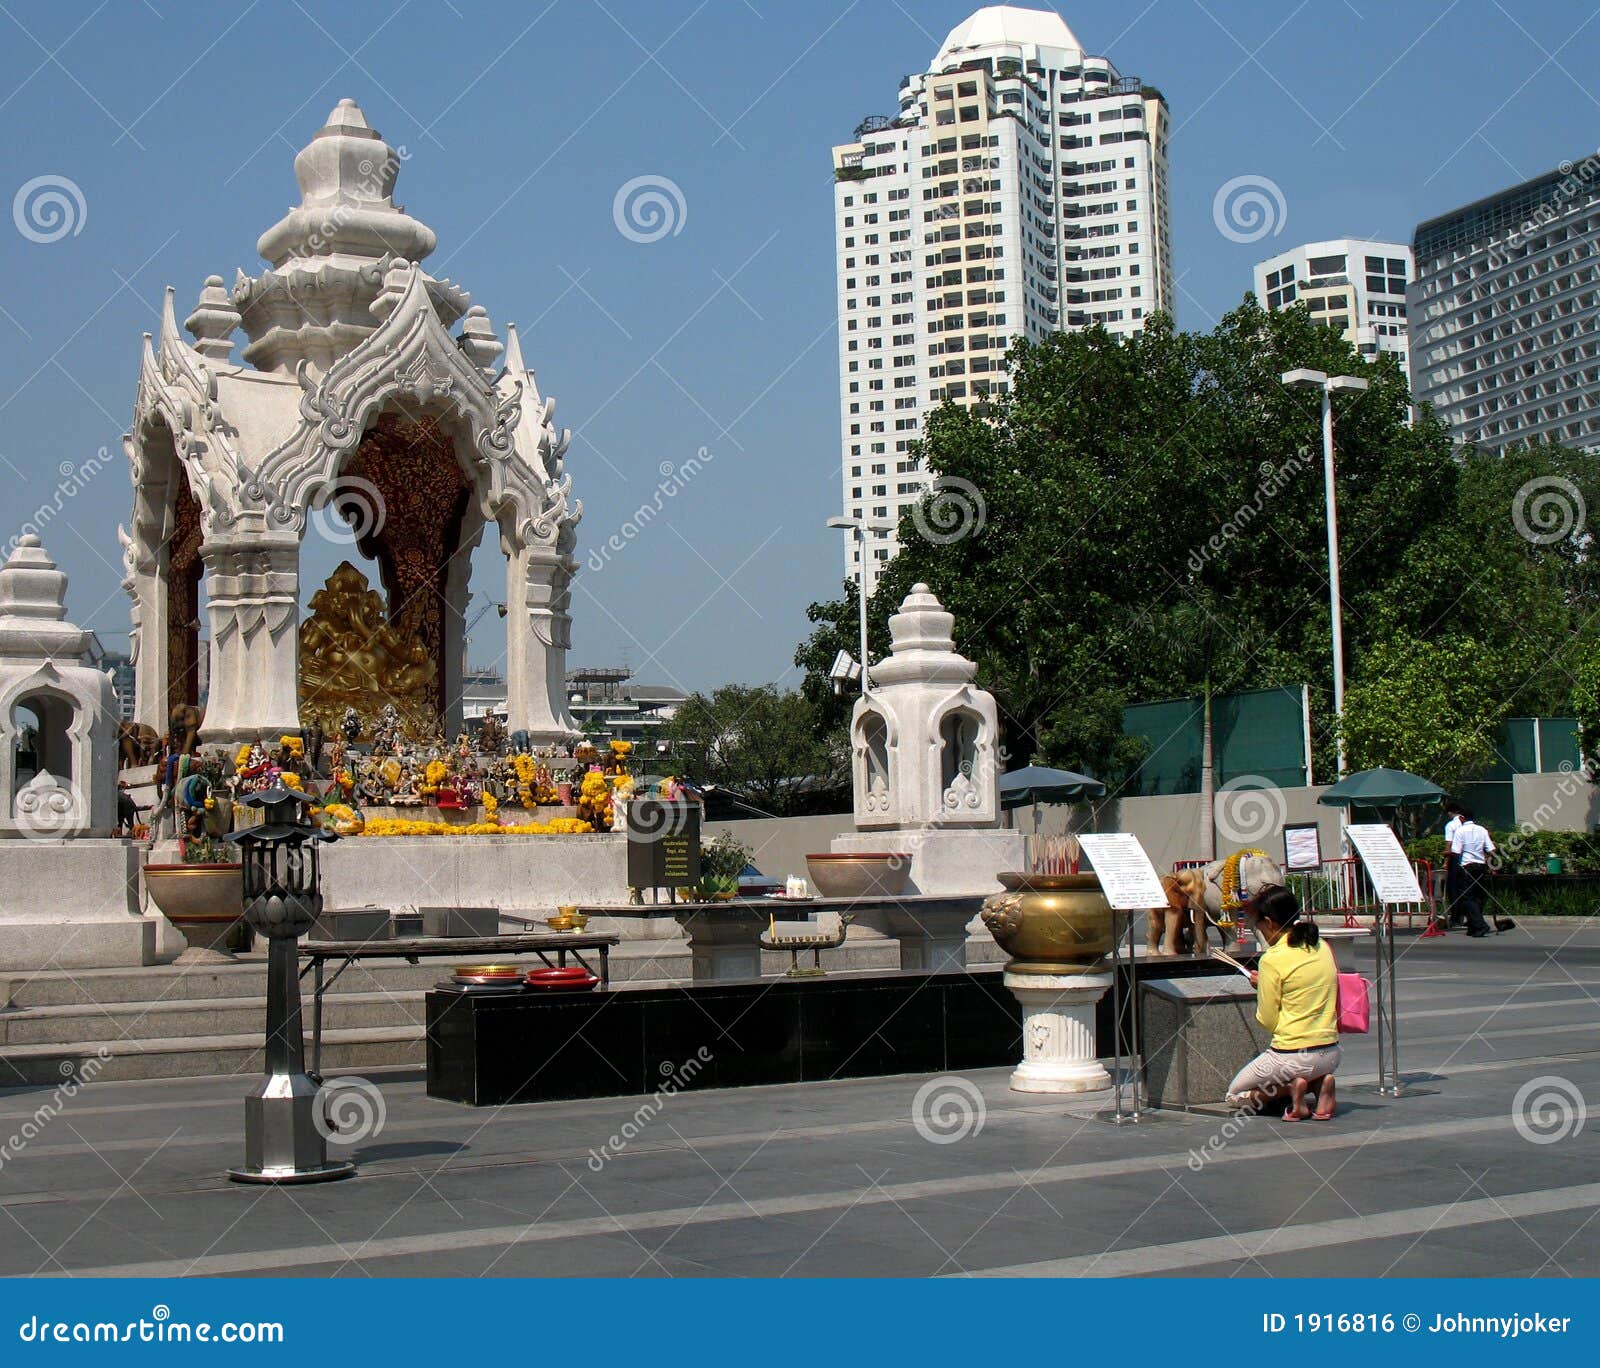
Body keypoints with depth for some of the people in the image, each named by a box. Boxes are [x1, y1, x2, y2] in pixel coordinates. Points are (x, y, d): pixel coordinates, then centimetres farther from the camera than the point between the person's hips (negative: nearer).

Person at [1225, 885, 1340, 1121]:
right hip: (1331, 1052, 6)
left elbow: (1268, 1021, -9)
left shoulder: (1273, 959, -15)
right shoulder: (1322, 947, 5)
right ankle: (1320, 1083, 5)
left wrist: (1261, 985, 6)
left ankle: (1290, 1087, -6)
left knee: (1235, 1094, 18)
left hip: (1293, 1055, -6)